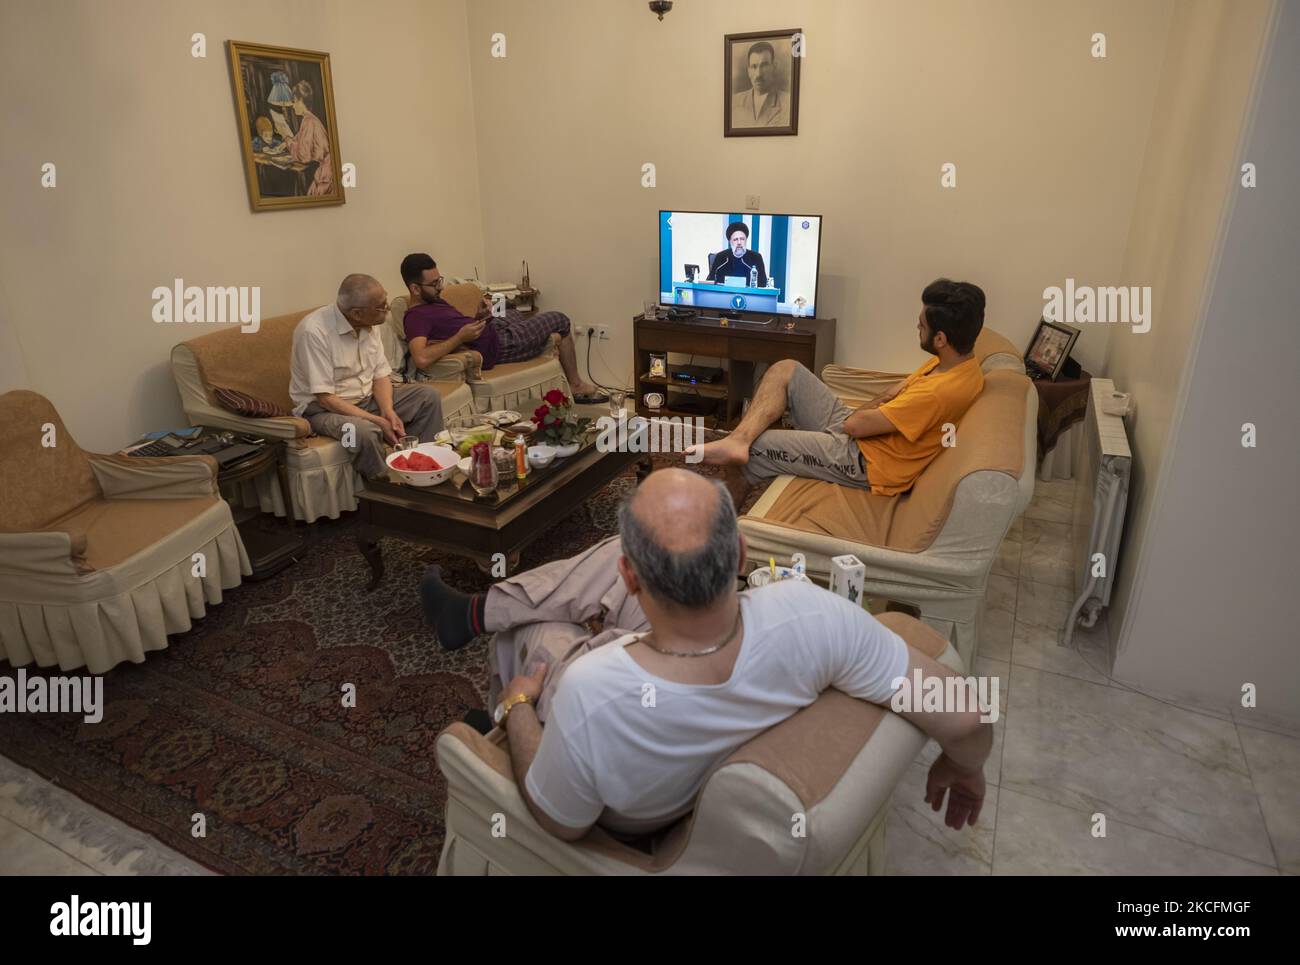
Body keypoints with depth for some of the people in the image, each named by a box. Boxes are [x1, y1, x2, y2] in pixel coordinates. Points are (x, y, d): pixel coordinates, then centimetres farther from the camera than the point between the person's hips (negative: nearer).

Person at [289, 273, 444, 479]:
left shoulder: (369, 323, -3)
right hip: (323, 408, -7)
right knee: (364, 430, -37)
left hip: (368, 398, 7)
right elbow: (325, 398, -25)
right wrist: (378, 421, -29)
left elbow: (381, 375, 2)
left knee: (429, 397, -5)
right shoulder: (314, 331, -24)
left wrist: (388, 412, -18)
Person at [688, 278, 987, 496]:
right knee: (786, 369, -1)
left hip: (863, 462, -9)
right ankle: (736, 440, -17)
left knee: (753, 448, -5)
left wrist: (854, 415, -1)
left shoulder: (940, 392, -30)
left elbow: (856, 424, -23)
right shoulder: (959, 361, 0)